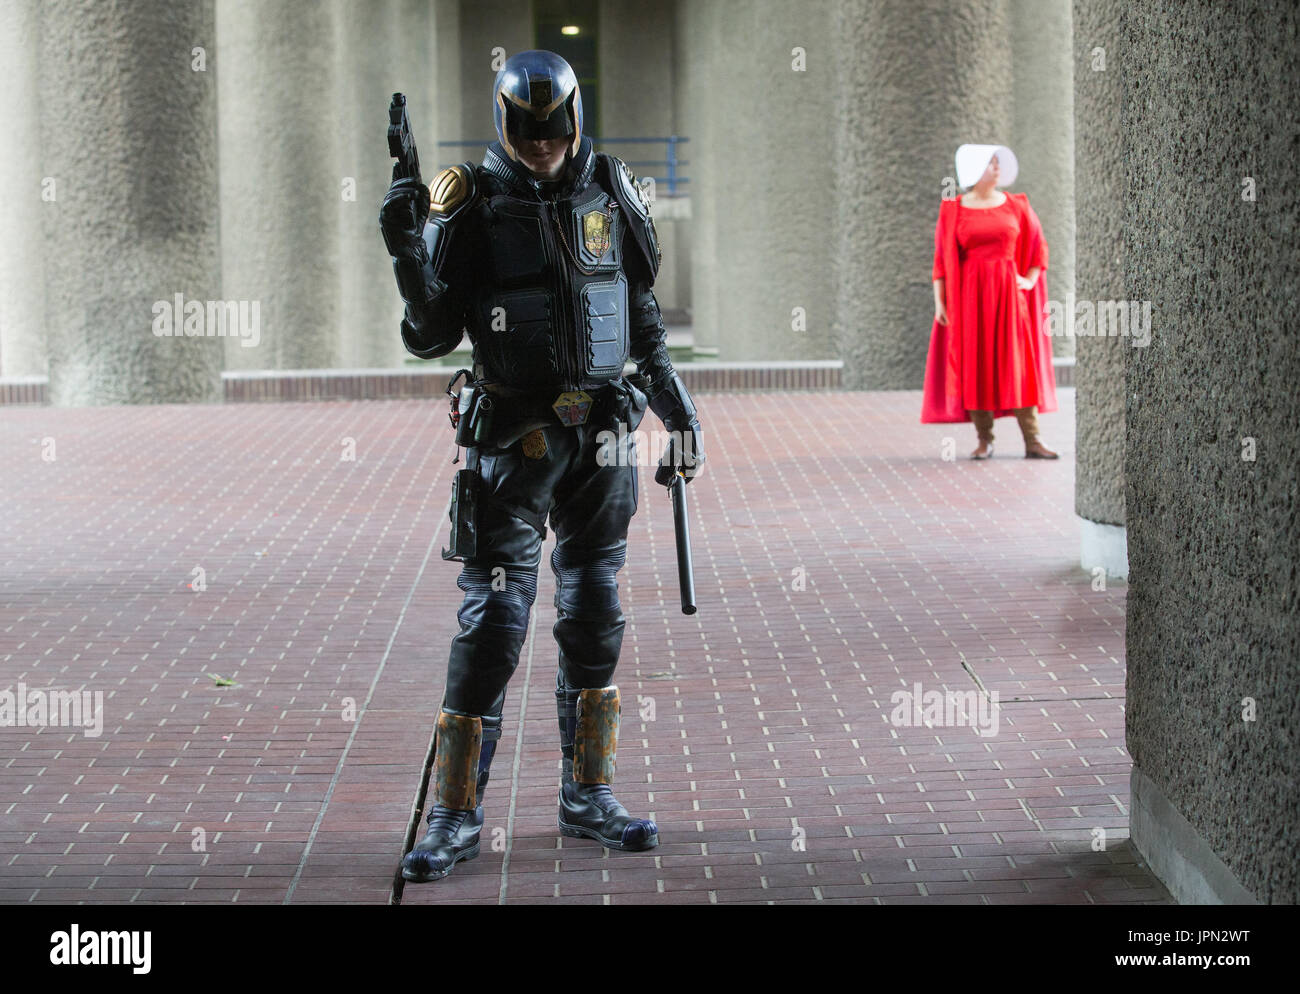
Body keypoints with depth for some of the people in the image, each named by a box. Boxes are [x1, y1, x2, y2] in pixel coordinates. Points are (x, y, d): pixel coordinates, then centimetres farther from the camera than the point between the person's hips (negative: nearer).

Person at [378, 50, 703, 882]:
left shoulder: (611, 192, 5)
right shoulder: (472, 204, -7)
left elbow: (644, 313, 15)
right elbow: (433, 336, -8)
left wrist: (679, 409, 13)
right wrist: (409, 251, -23)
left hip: (603, 436, 4)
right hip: (514, 434, -4)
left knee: (594, 616, 10)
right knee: (494, 619, -7)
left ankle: (588, 798, 22)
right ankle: (457, 819, 0)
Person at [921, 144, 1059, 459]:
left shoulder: (1016, 206, 7)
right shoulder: (953, 211, 3)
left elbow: (1039, 246, 14)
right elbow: (941, 259, 2)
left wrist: (1031, 280, 1)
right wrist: (939, 301, -4)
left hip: (1008, 293, 1)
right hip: (969, 296, -1)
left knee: (1019, 363, -3)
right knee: (975, 366, -2)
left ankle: (1032, 442, -4)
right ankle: (984, 440, 5)